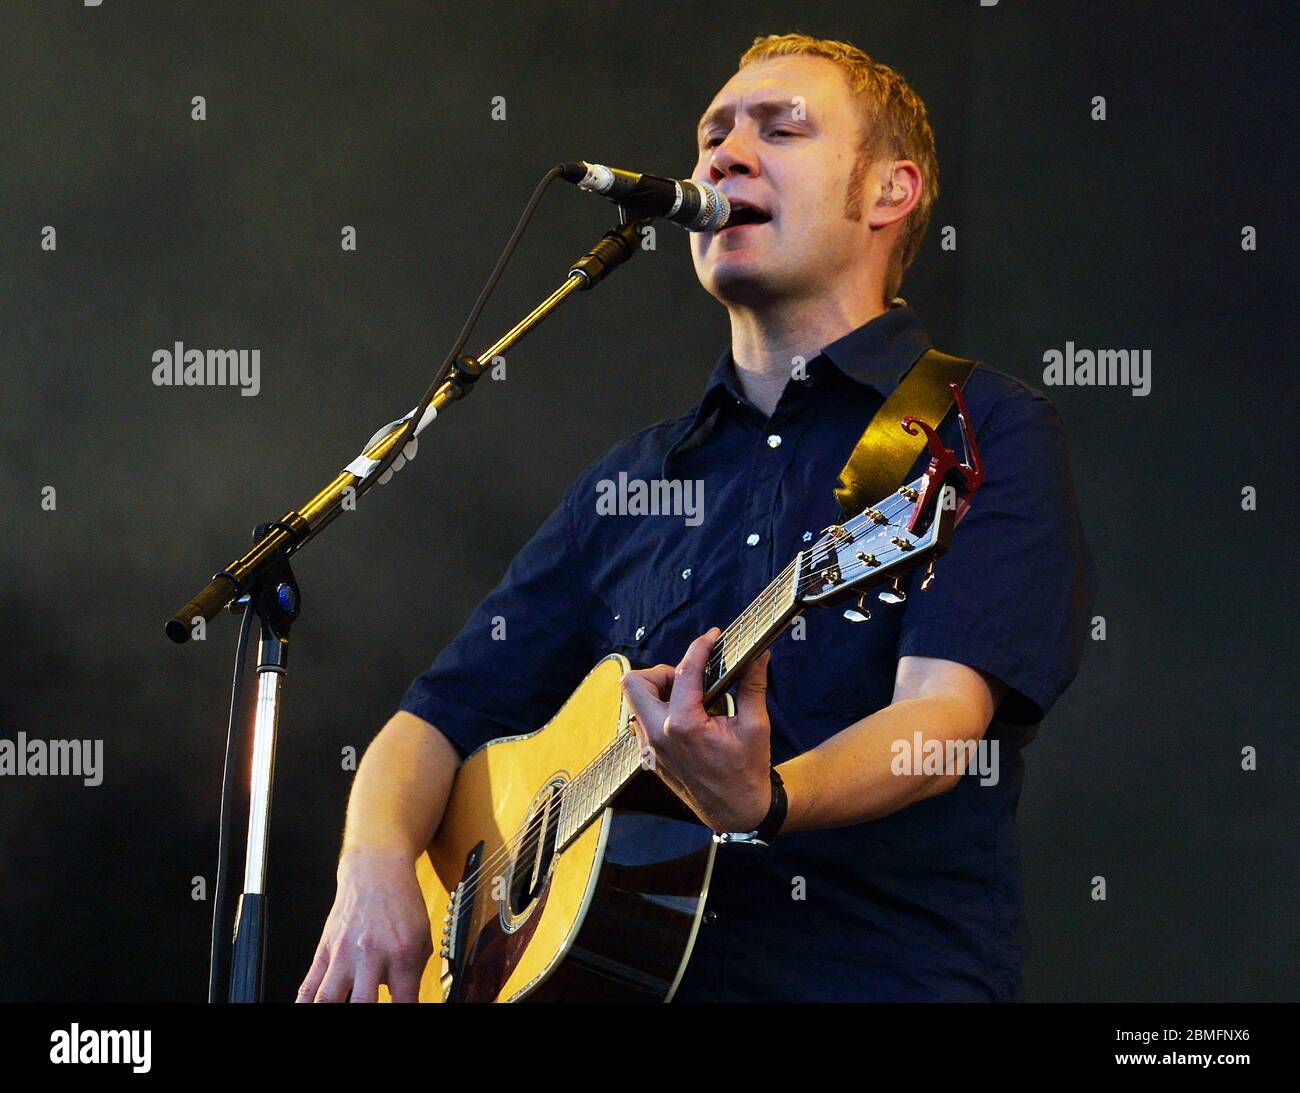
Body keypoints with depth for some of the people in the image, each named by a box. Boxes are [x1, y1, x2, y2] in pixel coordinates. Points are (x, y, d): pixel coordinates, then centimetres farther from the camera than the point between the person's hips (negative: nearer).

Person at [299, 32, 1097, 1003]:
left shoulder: (990, 434, 3)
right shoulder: (630, 479, 20)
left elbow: (943, 711, -12)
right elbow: (448, 714, 18)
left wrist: (763, 803, -30)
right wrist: (376, 867, -2)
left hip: (883, 973, -5)